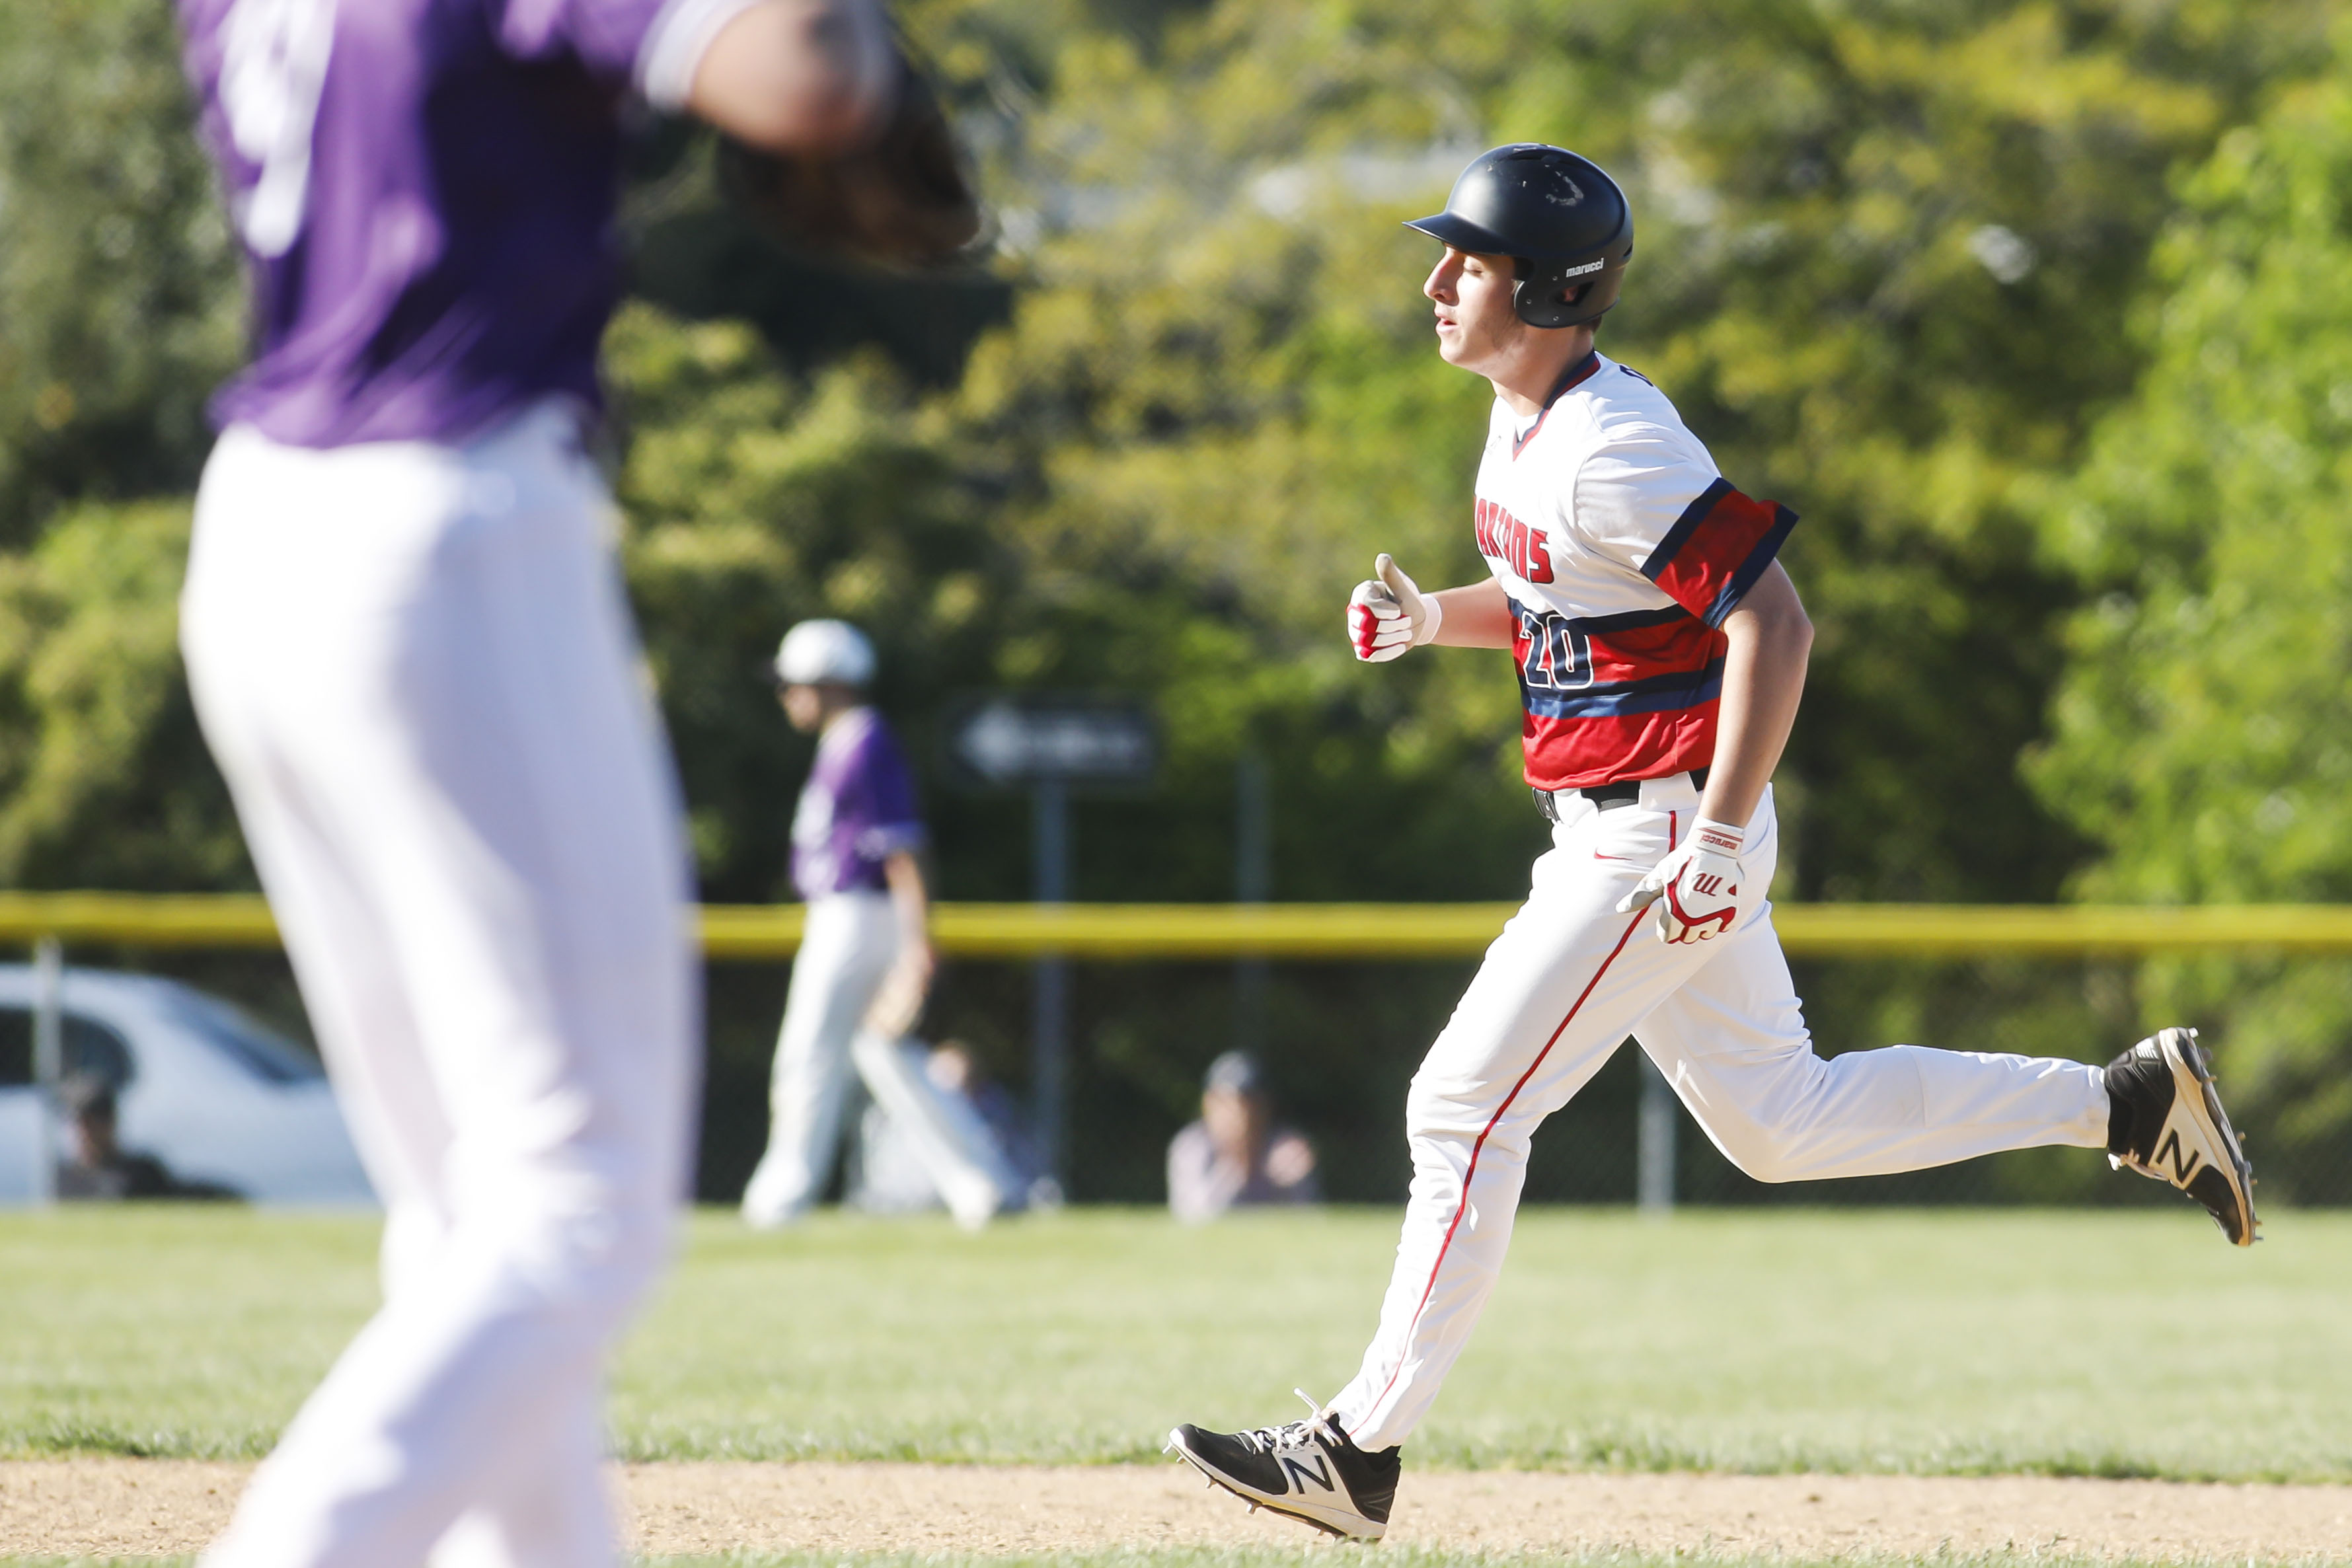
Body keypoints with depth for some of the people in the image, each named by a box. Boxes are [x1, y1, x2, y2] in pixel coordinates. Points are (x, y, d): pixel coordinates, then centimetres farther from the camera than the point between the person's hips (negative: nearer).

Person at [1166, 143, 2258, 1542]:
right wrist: (1429, 620, 6)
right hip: (1609, 834, 10)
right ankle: (2128, 1104, 21)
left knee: (1467, 1107, -8)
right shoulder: (1525, 428, 9)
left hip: (1664, 836, -10)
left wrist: (1720, 835, -27)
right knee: (1782, 1125, 16)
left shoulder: (1615, 451, -21)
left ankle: (1361, 1451, -3)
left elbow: (1772, 623, -25)